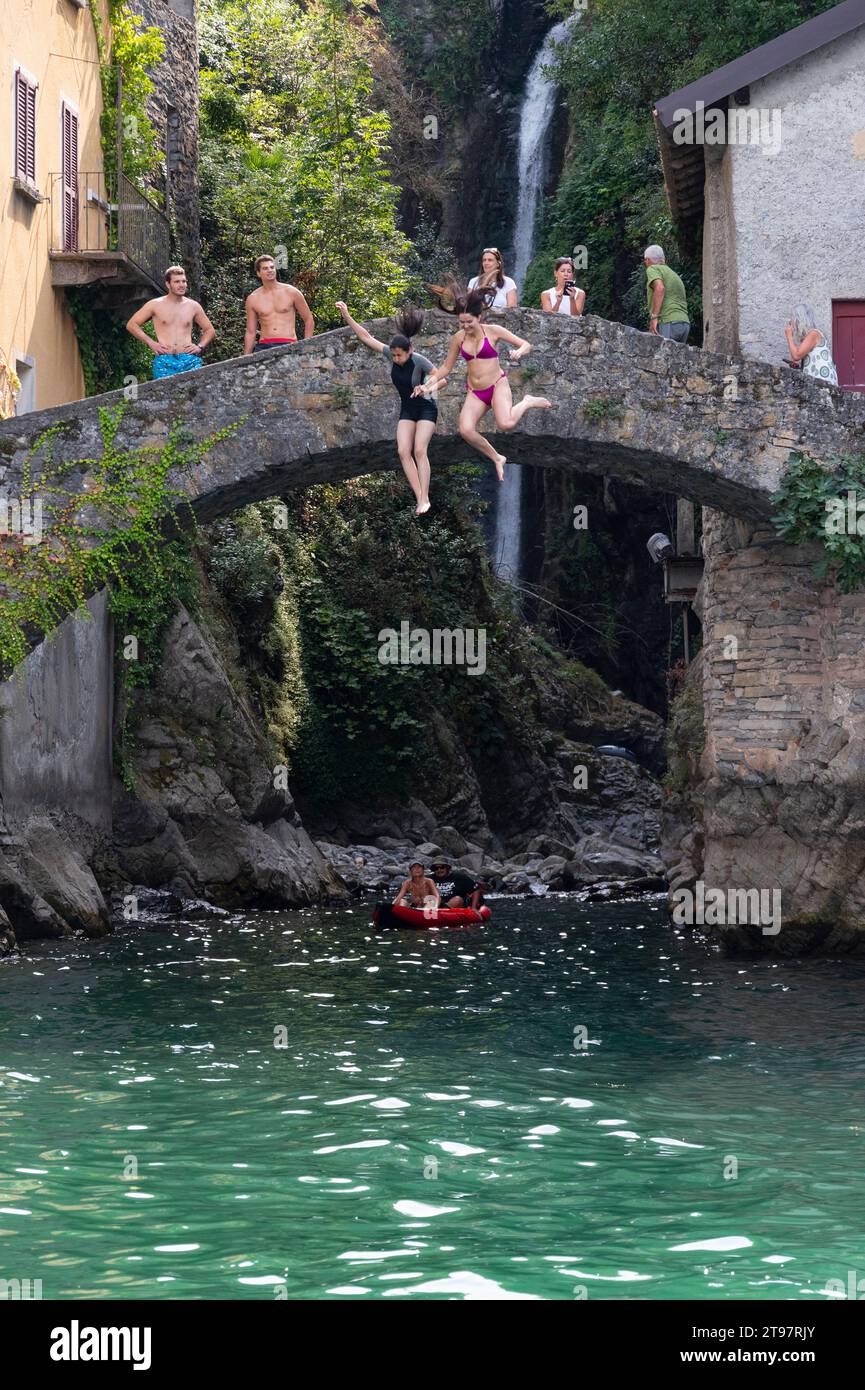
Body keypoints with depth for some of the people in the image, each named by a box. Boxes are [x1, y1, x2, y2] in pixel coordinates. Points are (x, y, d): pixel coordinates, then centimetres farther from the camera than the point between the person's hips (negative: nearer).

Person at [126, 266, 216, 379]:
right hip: (164, 362, -2)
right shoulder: (156, 305, 7)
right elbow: (131, 325, 10)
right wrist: (150, 343, 2)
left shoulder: (193, 306, 13)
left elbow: (210, 330, 26)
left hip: (189, 361, 2)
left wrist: (200, 346, 8)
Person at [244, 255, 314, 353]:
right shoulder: (252, 299, 11)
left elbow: (309, 321, 13)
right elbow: (250, 333, 16)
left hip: (288, 345, -1)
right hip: (263, 347, 1)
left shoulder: (291, 292, 7)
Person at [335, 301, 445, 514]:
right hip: (407, 410, 5)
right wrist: (346, 315, -13)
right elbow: (366, 337, -7)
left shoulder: (419, 361, -24)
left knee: (419, 450, -21)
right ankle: (419, 497, -13)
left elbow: (441, 380, -19)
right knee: (403, 452, -11)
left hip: (426, 409, -5)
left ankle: (424, 499, -21)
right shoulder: (390, 353, -11)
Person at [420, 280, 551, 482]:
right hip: (475, 392, 4)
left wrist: (519, 352, -28)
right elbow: (446, 368, 12)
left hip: (497, 385, -4)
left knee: (506, 424, -31)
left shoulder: (493, 331, -8)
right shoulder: (458, 339, 2)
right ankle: (497, 459, 2)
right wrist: (428, 384, -2)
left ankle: (527, 403, 3)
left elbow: (527, 345, -4)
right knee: (466, 430, -22)